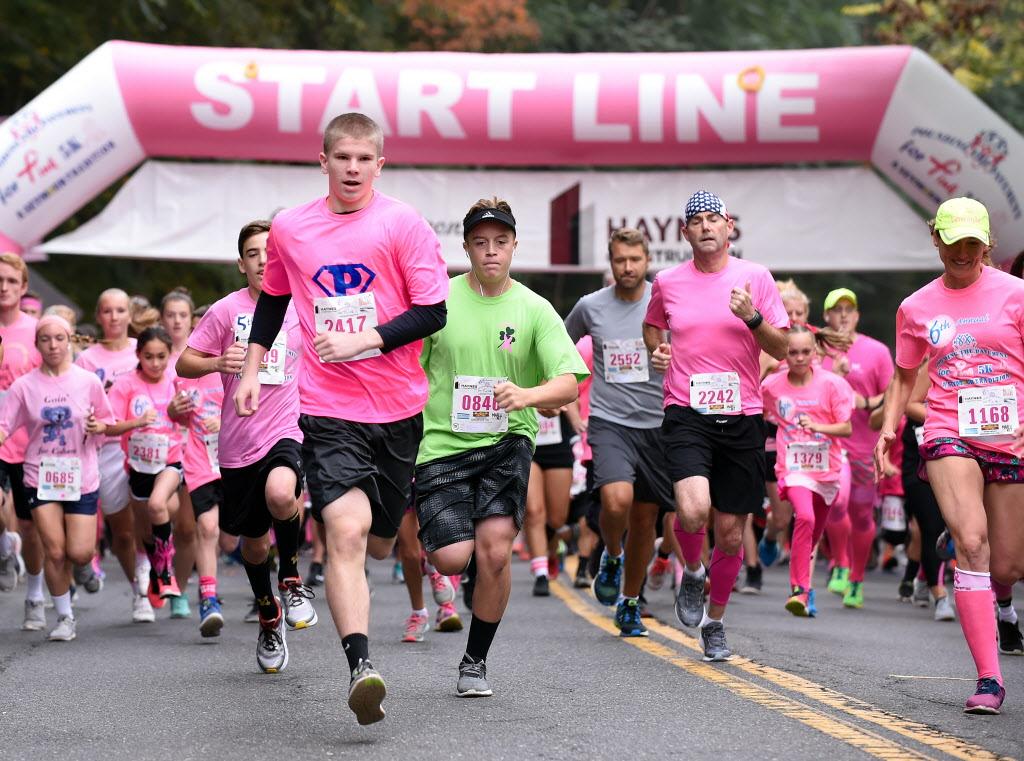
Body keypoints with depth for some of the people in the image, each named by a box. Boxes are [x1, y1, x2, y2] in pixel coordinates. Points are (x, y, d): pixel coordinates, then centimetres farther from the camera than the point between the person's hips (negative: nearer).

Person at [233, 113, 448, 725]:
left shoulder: (403, 224, -3)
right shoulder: (289, 229, 5)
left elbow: (432, 312, -6)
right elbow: (273, 299, 23)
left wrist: (360, 340, -15)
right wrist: (252, 369, 18)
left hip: (398, 406, 0)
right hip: (327, 410, 0)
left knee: (379, 542, 12)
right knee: (346, 533, -19)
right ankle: (361, 667, -25)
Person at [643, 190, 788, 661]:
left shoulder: (755, 278, 3)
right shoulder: (667, 283, 6)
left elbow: (781, 348, 4)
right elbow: (652, 326, 27)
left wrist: (753, 318, -14)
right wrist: (656, 351, 6)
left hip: (742, 418, 1)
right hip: (686, 414, -1)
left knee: (731, 532, 5)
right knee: (693, 509, -24)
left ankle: (715, 621, 26)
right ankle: (692, 573, 9)